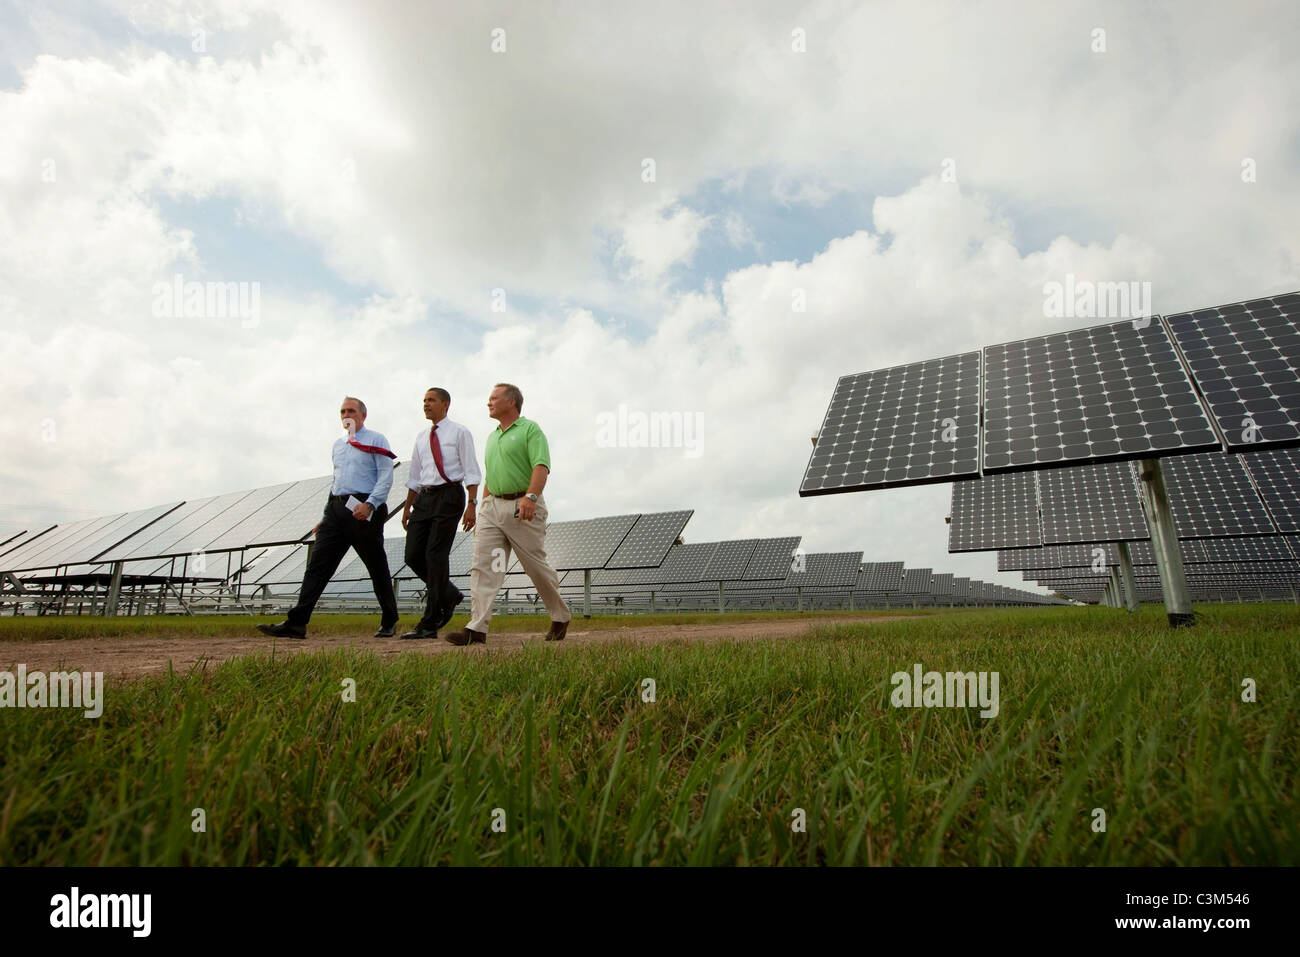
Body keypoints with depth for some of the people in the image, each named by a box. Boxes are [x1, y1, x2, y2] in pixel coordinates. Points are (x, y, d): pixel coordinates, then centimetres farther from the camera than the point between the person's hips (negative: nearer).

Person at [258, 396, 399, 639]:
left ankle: (389, 623, 14)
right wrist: (326, 516, 19)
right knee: (317, 564, -2)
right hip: (337, 508, 6)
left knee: (377, 568, 1)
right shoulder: (338, 445, 22)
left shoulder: (376, 441, 1)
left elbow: (386, 477, -9)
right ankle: (296, 623, -3)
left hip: (364, 511, -6)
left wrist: (369, 504, -22)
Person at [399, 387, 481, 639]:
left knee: (435, 556, -9)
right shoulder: (421, 436, 18)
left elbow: (471, 471, -5)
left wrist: (472, 504, -14)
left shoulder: (459, 432, 1)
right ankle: (449, 595, 23)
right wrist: (408, 507, 19)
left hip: (449, 496, -6)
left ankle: (429, 625, -4)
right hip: (424, 498, 6)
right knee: (413, 555, -1)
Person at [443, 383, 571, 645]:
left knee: (537, 567, 1)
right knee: (482, 565, -6)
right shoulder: (492, 437, 22)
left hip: (523, 507, -7)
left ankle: (561, 618, 21)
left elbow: (541, 466, -16)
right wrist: (482, 511, 20)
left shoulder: (530, 429, -2)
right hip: (493, 506, 7)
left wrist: (530, 497, -30)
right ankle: (477, 628, -8)